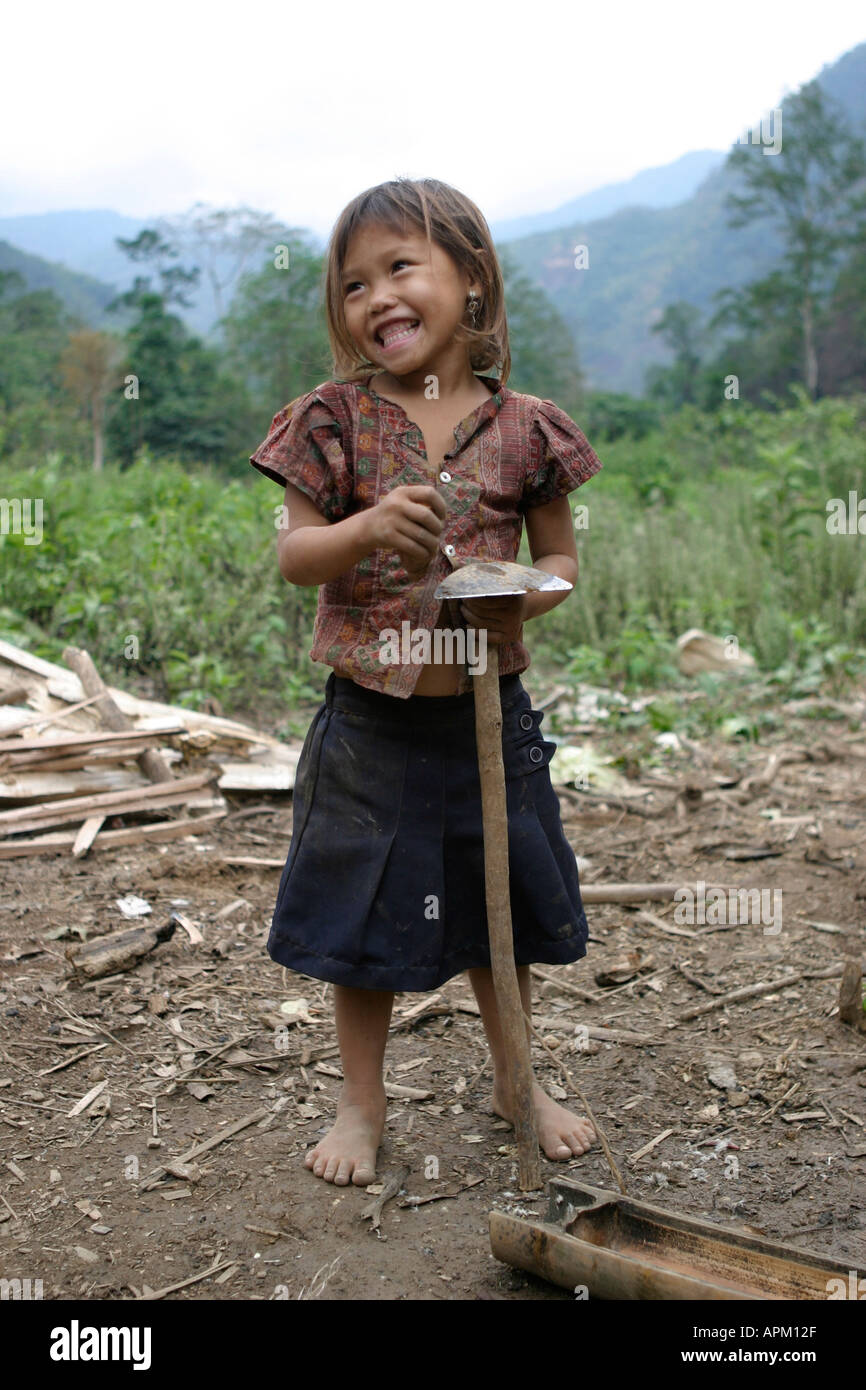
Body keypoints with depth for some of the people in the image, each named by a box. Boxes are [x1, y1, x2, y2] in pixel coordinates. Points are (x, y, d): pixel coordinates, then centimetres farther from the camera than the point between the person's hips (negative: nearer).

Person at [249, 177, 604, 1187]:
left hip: (489, 715, 1)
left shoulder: (522, 428, -3)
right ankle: (362, 1104, 33)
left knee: (500, 911, 17)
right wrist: (368, 528, -26)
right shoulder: (336, 419, -4)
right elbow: (291, 555, -6)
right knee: (361, 916, 11)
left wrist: (519, 599, -18)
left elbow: (562, 556, 5)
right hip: (369, 722, 0)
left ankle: (515, 1082, 41)